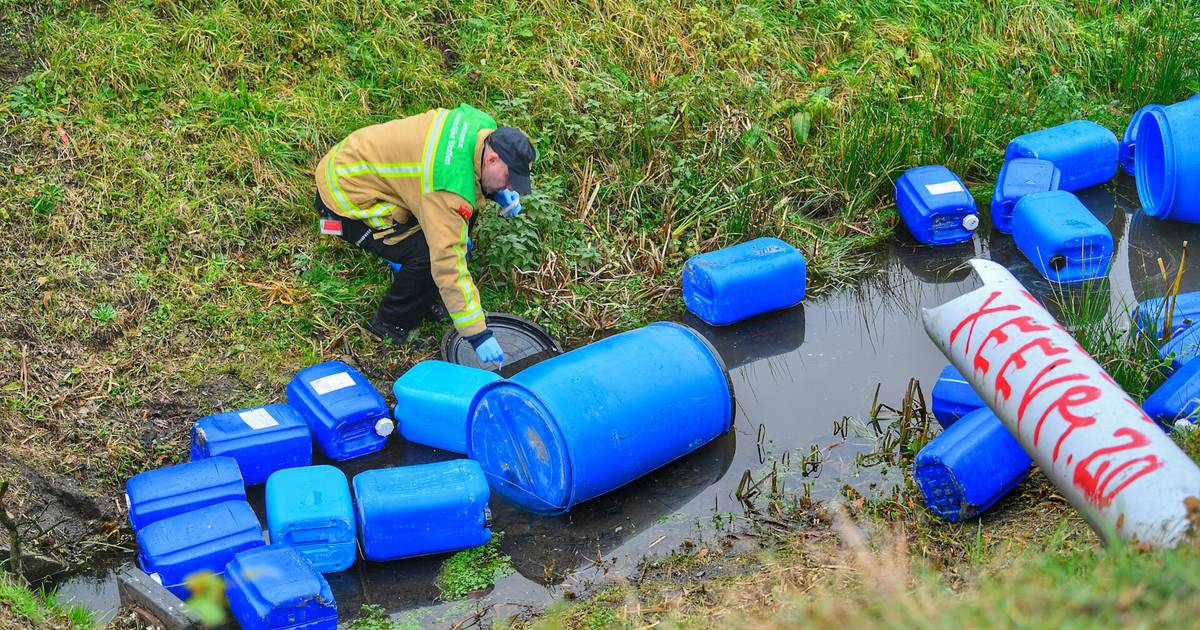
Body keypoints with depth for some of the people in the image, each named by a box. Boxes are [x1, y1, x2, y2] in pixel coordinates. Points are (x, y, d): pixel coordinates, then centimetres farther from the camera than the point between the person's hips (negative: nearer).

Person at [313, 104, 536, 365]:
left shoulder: (483, 126, -8)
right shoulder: (450, 187, -34)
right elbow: (448, 263, -35)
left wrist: (498, 192, -4)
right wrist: (478, 334, -32)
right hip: (344, 197, -10)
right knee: (428, 254, -22)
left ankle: (423, 301, 18)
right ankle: (390, 324, 1)